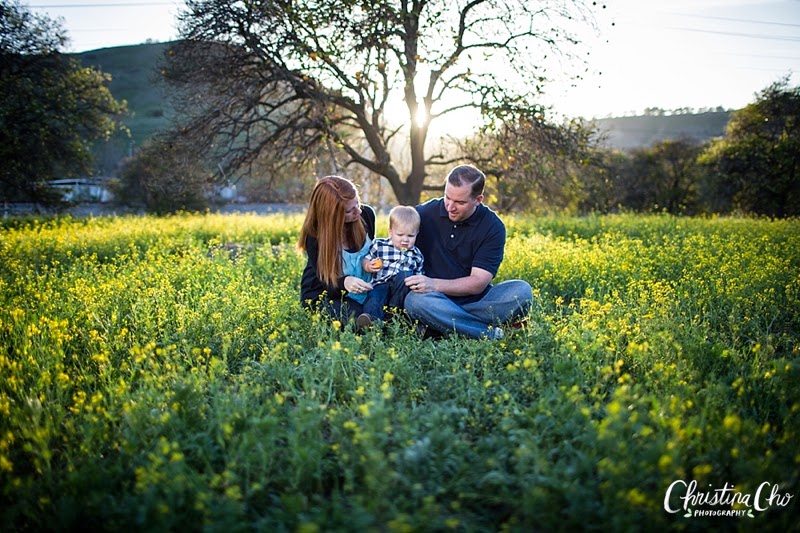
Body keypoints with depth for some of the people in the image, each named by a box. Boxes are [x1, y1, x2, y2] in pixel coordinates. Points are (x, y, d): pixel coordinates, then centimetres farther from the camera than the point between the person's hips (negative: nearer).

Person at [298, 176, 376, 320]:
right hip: (324, 296, -4)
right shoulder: (315, 235, -24)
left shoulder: (366, 214, -12)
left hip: (364, 291, 5)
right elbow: (327, 282, -21)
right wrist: (344, 282, -45)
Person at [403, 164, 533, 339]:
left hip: (475, 301, 0)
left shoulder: (493, 227, -5)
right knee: (415, 300, -35)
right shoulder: (425, 213, -1)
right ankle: (491, 334, -30)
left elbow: (478, 283, -12)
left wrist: (434, 285, -24)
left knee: (522, 290, -25)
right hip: (436, 299, 0)